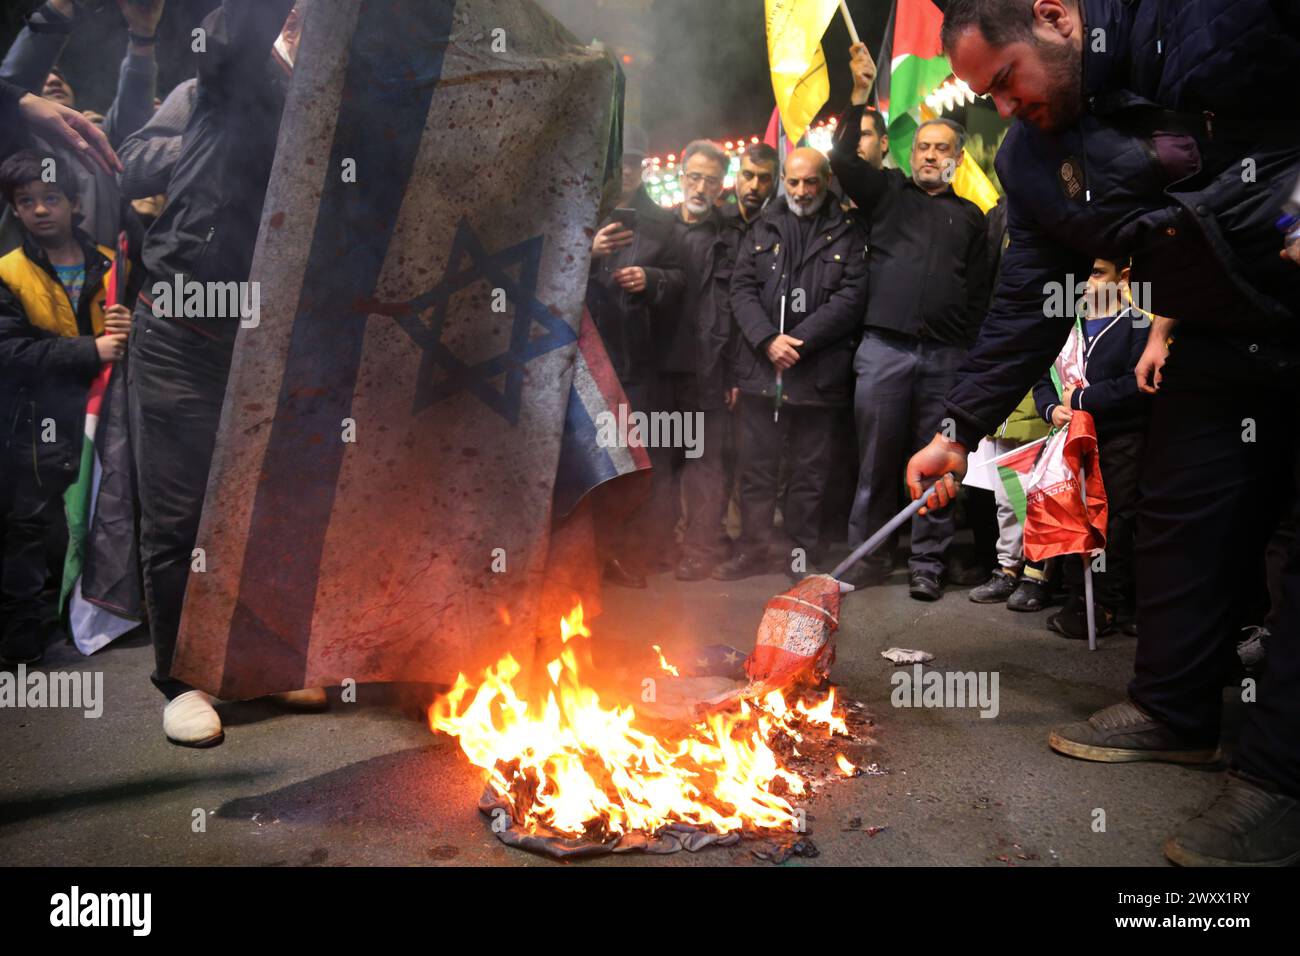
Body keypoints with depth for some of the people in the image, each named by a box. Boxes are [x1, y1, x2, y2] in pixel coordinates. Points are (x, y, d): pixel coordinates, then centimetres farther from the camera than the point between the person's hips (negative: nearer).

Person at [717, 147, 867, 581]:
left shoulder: (848, 232, 5)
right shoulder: (763, 228, 13)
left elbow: (852, 295, -5)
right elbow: (741, 288, 5)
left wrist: (799, 341, -13)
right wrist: (768, 340, -11)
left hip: (818, 370, -2)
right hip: (759, 366, 2)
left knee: (810, 468, 5)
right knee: (756, 464, 8)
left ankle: (804, 553, 17)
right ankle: (753, 549, 20)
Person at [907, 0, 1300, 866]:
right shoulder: (1033, 161, -2)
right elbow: (1027, 305, 1)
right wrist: (961, 429, -1)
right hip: (1224, 338, 6)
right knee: (1182, 522, 9)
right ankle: (1174, 712, 27)